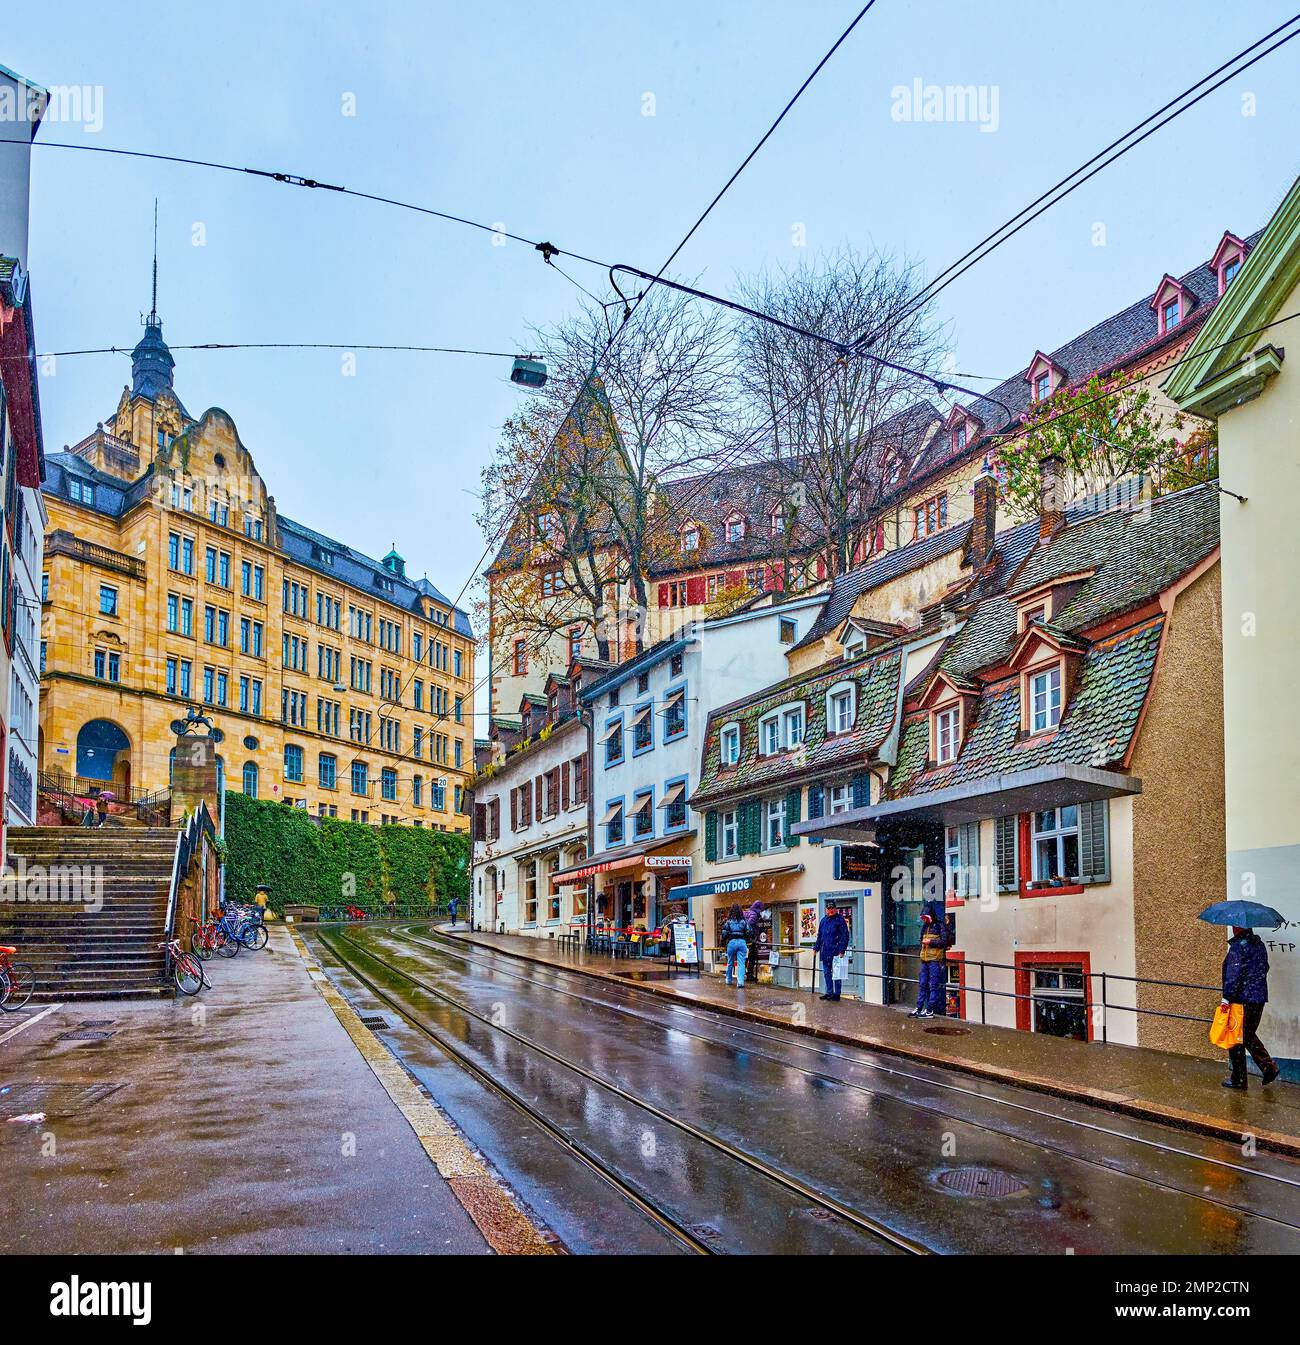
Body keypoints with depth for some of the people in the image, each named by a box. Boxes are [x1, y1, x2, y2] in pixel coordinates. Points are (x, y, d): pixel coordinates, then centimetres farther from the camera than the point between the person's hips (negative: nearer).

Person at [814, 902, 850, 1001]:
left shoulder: (840, 920, -6)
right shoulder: (823, 920, 15)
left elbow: (845, 936, -10)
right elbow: (819, 936, 23)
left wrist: (842, 950, -16)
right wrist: (816, 947, 15)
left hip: (836, 952, -7)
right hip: (825, 952, 7)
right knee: (826, 973, 11)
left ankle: (837, 994, 2)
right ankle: (829, 992, 19)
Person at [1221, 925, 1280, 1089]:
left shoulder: (1238, 946, -16)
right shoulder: (1259, 944, 9)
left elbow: (1234, 975, -20)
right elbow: (1264, 969, 18)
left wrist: (1227, 997, -16)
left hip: (1242, 999, -8)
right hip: (1260, 998, 8)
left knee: (1236, 1038, 2)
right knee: (1249, 1035, 22)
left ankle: (1238, 1079, 8)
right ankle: (1268, 1066, 10)